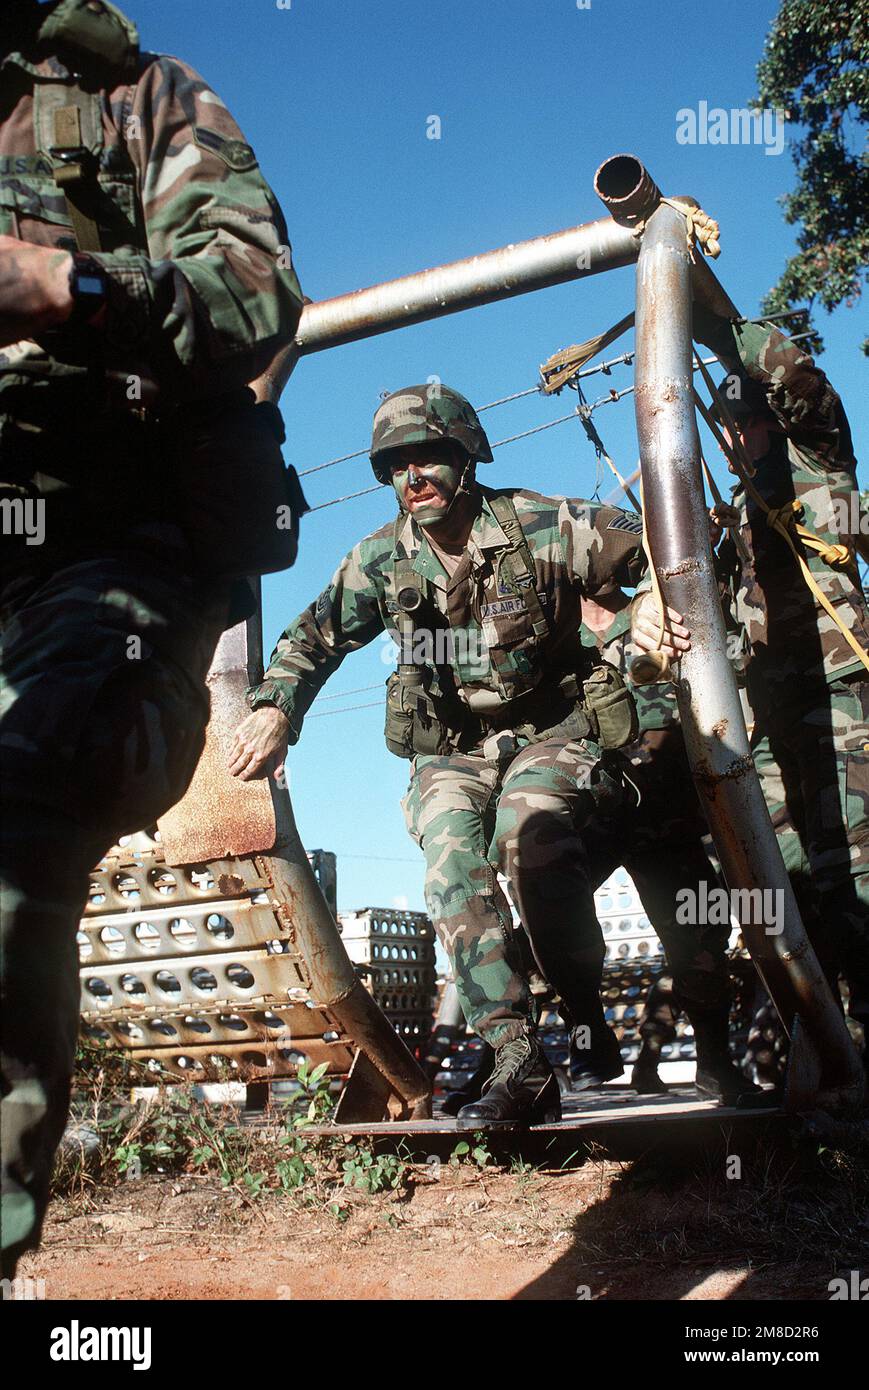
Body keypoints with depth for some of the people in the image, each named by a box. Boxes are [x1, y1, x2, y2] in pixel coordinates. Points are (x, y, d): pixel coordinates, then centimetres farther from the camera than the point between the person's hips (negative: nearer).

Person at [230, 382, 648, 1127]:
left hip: (550, 729, -3)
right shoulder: (383, 559, -1)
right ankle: (518, 1061, -24)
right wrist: (274, 707, -8)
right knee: (452, 863, -25)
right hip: (451, 748, 3)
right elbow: (314, 637, 8)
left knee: (529, 832, -33)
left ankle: (589, 1010, -11)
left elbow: (656, 558, -7)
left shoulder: (538, 525, -12)